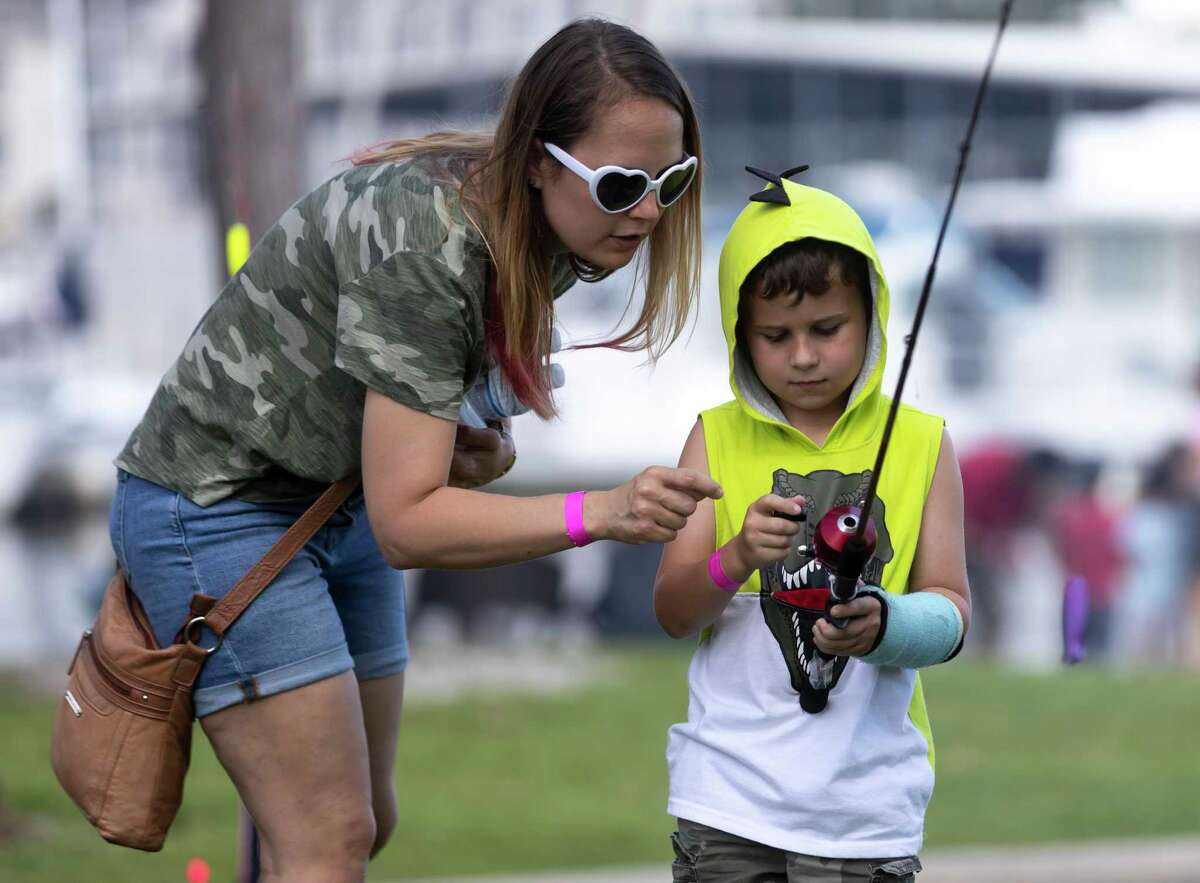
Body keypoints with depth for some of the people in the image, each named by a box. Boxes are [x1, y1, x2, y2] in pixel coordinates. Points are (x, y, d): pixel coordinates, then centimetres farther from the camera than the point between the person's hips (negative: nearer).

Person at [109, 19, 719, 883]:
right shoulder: (423, 243, -32)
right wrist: (603, 513, -43)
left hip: (342, 503, 9)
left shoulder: (547, 232, -6)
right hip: (218, 504, -9)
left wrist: (482, 444, -7)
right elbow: (407, 522, -32)